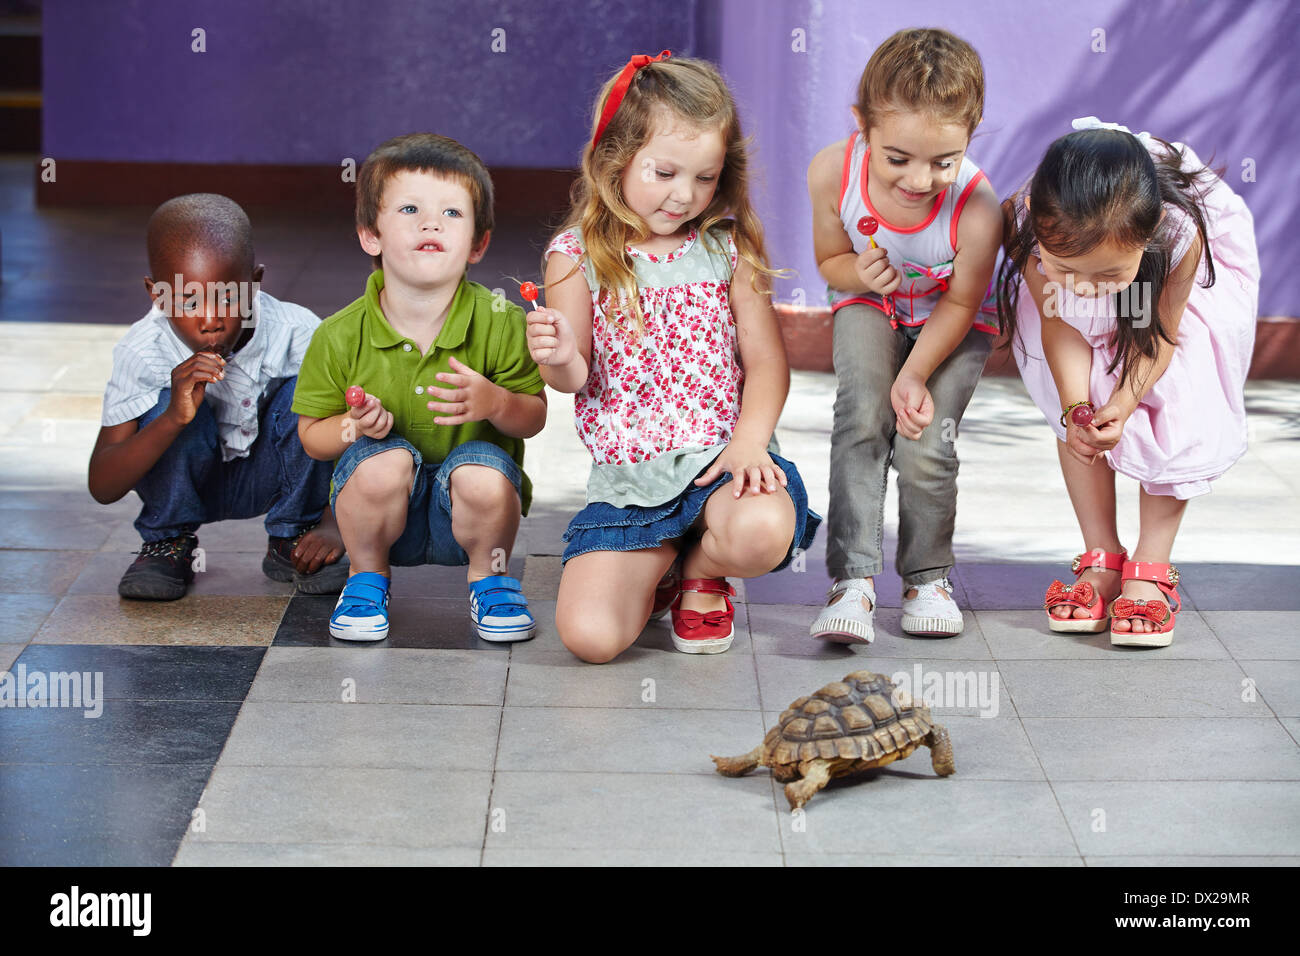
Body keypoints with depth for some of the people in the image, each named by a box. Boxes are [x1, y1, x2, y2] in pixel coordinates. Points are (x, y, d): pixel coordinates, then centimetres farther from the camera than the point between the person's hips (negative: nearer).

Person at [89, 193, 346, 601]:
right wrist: (173, 419, -46)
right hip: (190, 482, -1)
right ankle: (167, 543, -5)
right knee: (166, 401, -31)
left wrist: (332, 526, -35)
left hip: (273, 477, 1)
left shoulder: (296, 334, -25)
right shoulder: (141, 352, -27)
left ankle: (291, 542, -6)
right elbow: (102, 488, -30)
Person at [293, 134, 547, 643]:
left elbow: (534, 417, -4)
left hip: (461, 518, 0)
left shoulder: (500, 324, -12)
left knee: (484, 475, -33)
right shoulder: (340, 338, -11)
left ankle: (489, 577, 2)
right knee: (383, 462, -32)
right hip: (385, 507, 0)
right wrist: (353, 427, -23)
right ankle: (368, 577, 0)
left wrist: (495, 402, -27)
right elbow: (311, 433, -1)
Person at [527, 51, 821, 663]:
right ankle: (656, 567, 19)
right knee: (588, 634, -20)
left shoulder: (728, 247, 4)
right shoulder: (578, 256, 0)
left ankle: (701, 571, 5)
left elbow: (766, 360, 4)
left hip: (720, 457, 1)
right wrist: (558, 359, -24)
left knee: (763, 531, -36)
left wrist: (748, 443, -13)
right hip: (627, 478, 0)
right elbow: (577, 378, 1)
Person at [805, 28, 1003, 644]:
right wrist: (858, 273, -31)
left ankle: (928, 576, 12)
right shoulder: (832, 173, -29)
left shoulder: (975, 206, -36)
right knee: (862, 418, -20)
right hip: (872, 308, 2)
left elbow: (961, 303, -18)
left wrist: (915, 374, -27)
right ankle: (852, 580, -16)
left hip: (953, 322, -2)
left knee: (925, 447, -14)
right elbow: (829, 258, -8)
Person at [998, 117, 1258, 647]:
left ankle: (1151, 570, -4)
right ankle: (1101, 561, 6)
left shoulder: (1181, 232, -43)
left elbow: (1162, 332, -24)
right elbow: (1060, 325, -24)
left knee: (1176, 416, -13)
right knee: (1080, 415, -8)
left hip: (1173, 286, -2)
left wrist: (1124, 403, -37)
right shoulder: (1029, 225, -39)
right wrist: (1074, 408, -37)